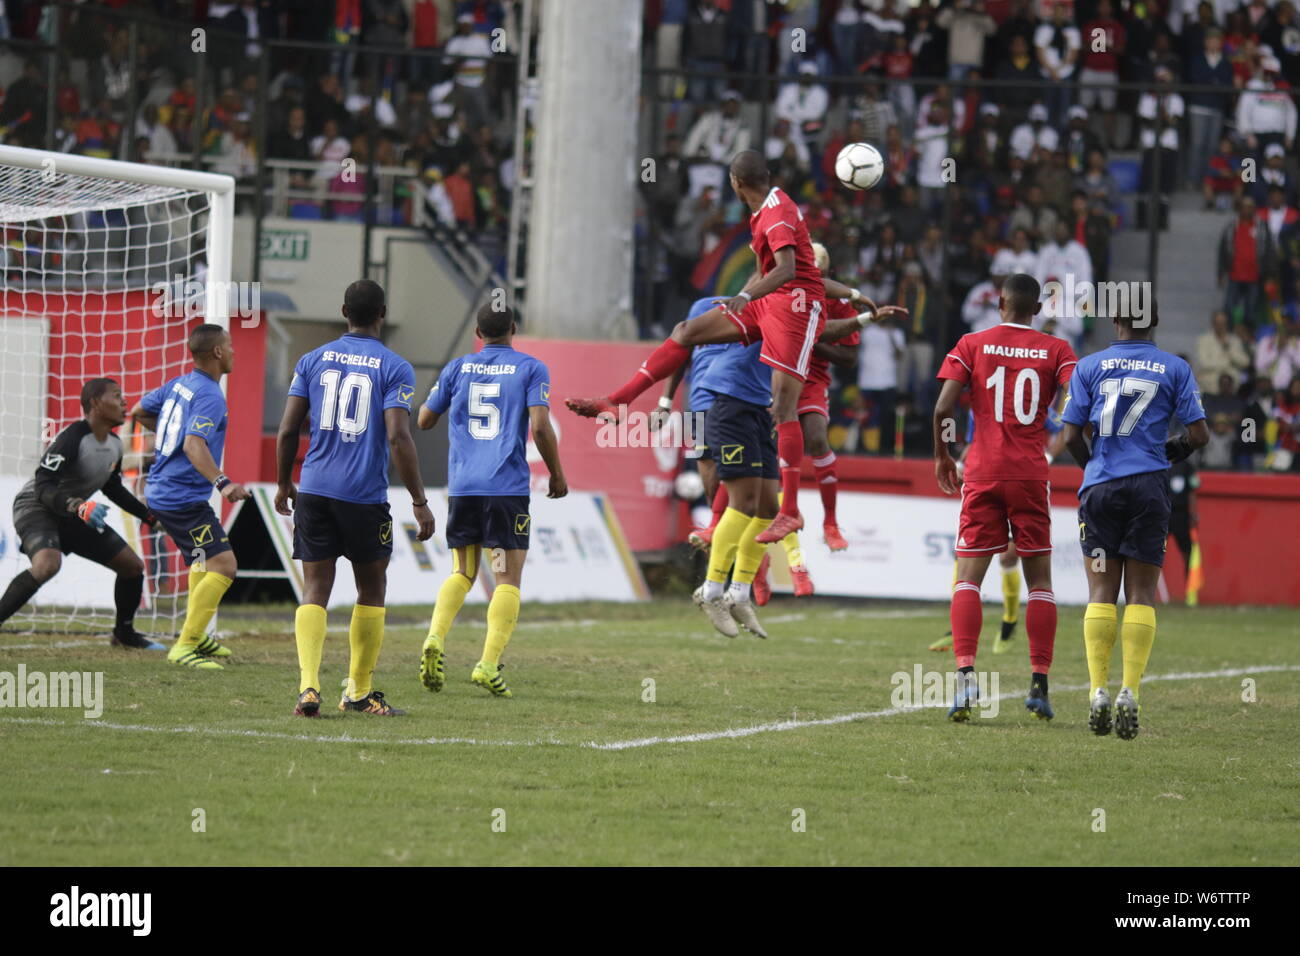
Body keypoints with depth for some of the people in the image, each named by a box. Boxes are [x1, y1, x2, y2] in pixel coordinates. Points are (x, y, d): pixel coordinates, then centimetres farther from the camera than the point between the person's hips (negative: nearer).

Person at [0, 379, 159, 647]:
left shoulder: (114, 445, 2)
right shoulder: (72, 438, -26)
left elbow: (112, 488, 20)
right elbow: (43, 488, -32)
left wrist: (150, 516, 19)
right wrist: (79, 507, -47)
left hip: (72, 514, 9)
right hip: (35, 506, -9)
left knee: (132, 565, 8)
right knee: (47, 563, -39)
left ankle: (124, 633, 28)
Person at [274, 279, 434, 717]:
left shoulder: (313, 360, 7)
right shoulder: (394, 368, -4)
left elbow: (287, 430, 5)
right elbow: (398, 438, -12)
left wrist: (283, 484, 20)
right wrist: (420, 503, -8)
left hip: (314, 490, 2)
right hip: (365, 496, -2)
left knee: (315, 589, 3)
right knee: (372, 589, 14)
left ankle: (308, 684, -16)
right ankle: (359, 692, 19)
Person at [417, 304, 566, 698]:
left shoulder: (457, 368, 9)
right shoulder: (530, 369, 1)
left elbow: (425, 419, 15)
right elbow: (541, 427, -10)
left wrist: (434, 394, 36)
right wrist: (557, 475, 2)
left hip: (462, 487, 3)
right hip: (508, 487, -3)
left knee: (462, 572, 15)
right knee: (508, 578, 1)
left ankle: (436, 637, -9)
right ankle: (489, 663, -12)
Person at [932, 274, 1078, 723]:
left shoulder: (973, 344, 4)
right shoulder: (1055, 350, 4)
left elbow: (943, 407, -4)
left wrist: (942, 457, 10)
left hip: (983, 474, 0)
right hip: (1032, 475, 0)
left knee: (968, 578, 1)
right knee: (1039, 580, 9)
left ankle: (965, 672, -17)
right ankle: (1039, 684, 4)